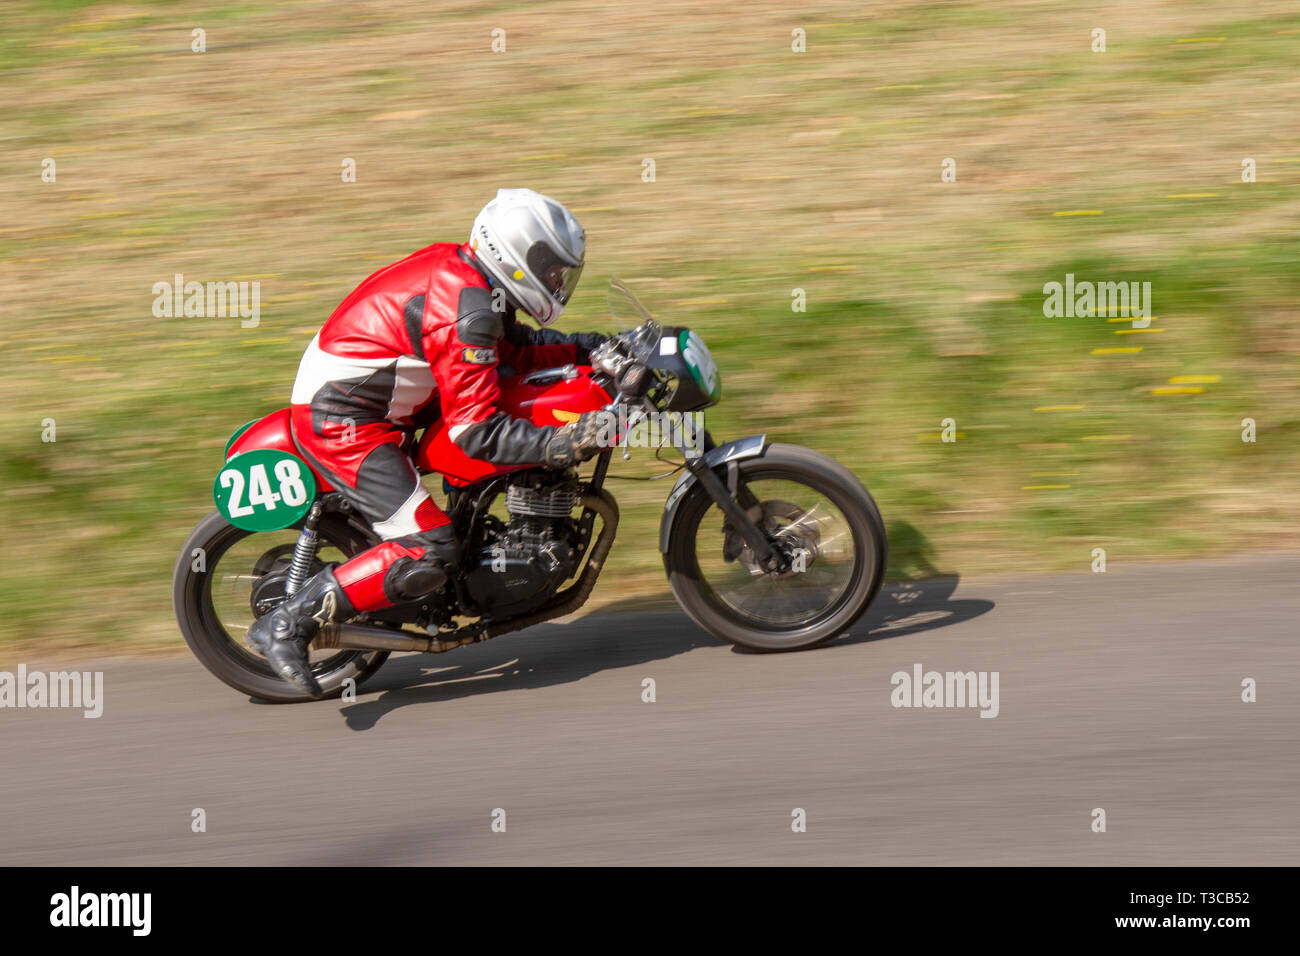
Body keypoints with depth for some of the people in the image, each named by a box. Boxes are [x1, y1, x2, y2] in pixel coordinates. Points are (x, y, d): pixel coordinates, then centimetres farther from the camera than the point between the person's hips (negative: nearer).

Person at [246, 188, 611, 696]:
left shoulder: (459, 268, 7)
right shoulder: (468, 309, -22)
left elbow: (513, 346, 22)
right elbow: (476, 432, -24)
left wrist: (584, 347, 11)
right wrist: (564, 444, -26)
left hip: (333, 394, 10)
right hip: (344, 424, -10)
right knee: (429, 552, -16)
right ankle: (287, 623, -12)